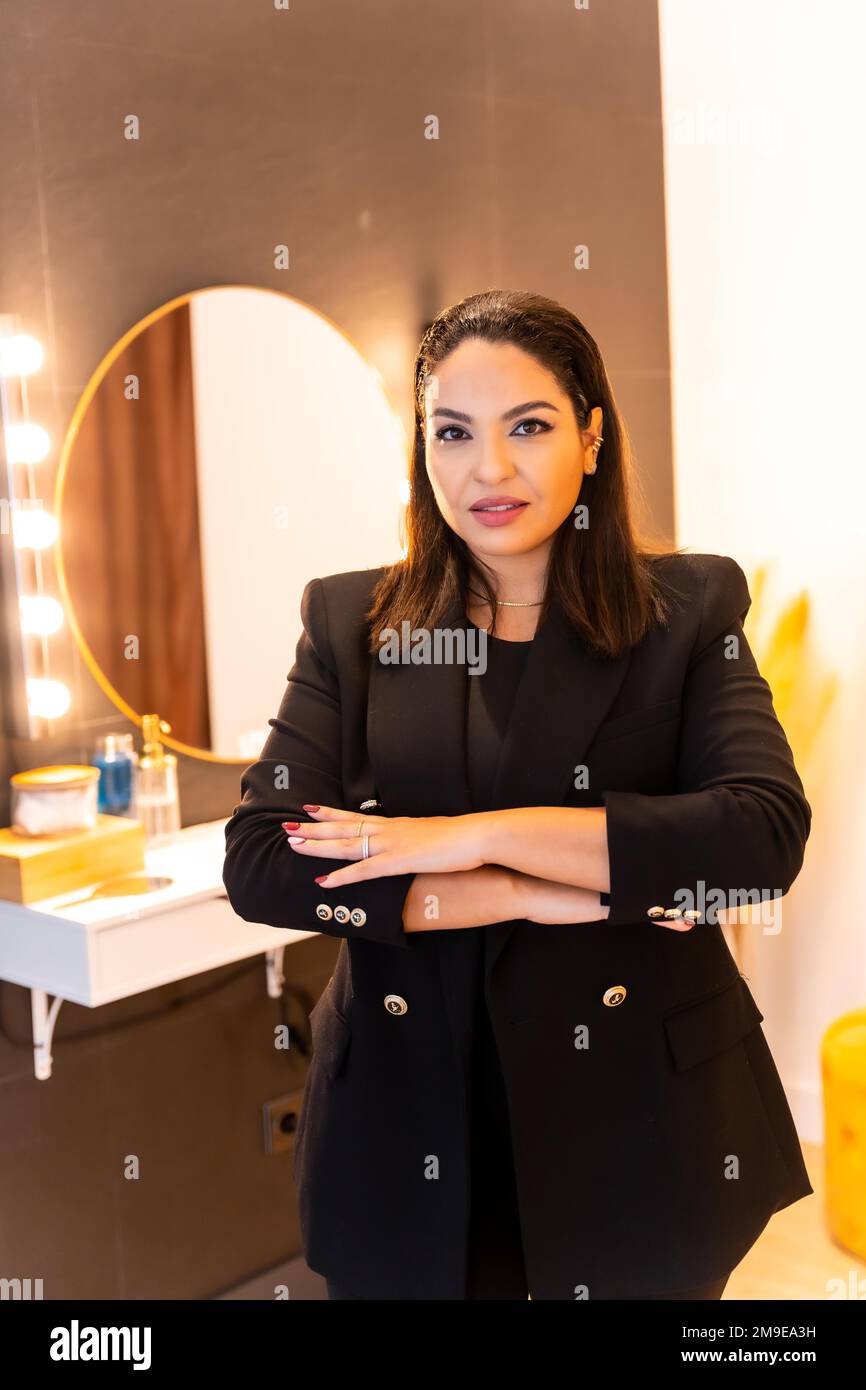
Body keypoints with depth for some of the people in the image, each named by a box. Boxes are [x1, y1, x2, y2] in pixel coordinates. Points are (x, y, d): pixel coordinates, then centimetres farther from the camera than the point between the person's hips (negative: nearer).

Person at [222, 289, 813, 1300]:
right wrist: (537, 895, -17)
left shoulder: (690, 607, -3)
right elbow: (257, 864, -10)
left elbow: (768, 835, -17)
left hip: (635, 1119, 0)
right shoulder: (350, 620, 0)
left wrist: (475, 836, -21)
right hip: (409, 1134, 1)